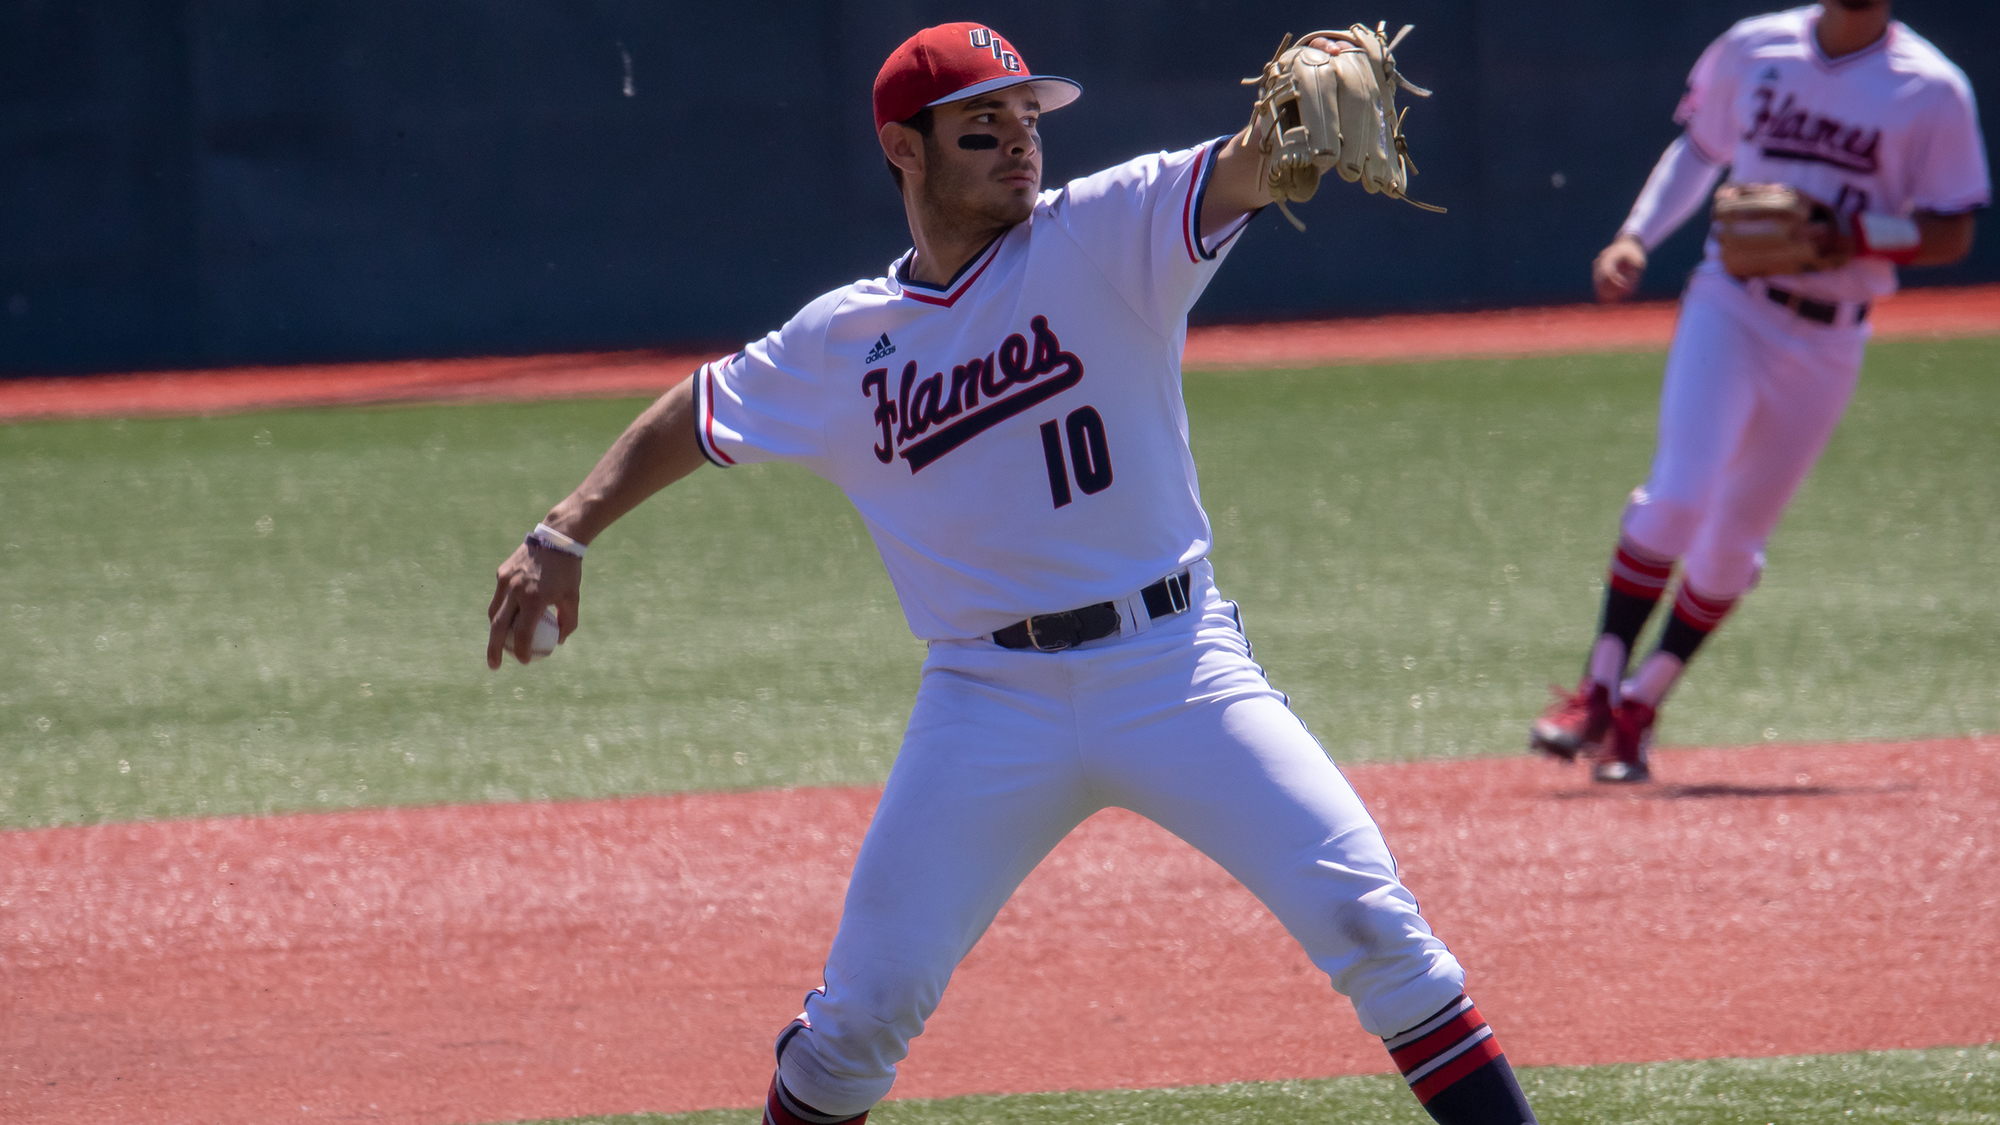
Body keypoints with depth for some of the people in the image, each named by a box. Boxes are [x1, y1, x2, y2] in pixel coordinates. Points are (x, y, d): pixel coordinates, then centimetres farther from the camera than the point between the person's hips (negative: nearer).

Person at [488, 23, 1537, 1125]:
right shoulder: (842, 343, 7)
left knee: (1365, 916, -13)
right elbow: (694, 415, 20)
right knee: (870, 1000, 0)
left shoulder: (1104, 237, -2)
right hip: (988, 701, 2)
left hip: (1175, 667, -2)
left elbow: (1237, 169, -19)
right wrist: (562, 535, 10)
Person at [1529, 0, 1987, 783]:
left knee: (1734, 541, 5)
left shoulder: (1932, 91, -4)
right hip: (1728, 306, 0)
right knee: (1677, 498, -18)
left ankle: (1637, 709, 19)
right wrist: (1636, 236, 2)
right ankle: (1598, 687, -9)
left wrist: (1856, 237, -20)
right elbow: (1697, 150, 16)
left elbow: (1952, 234, -3)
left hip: (1827, 342, 0)